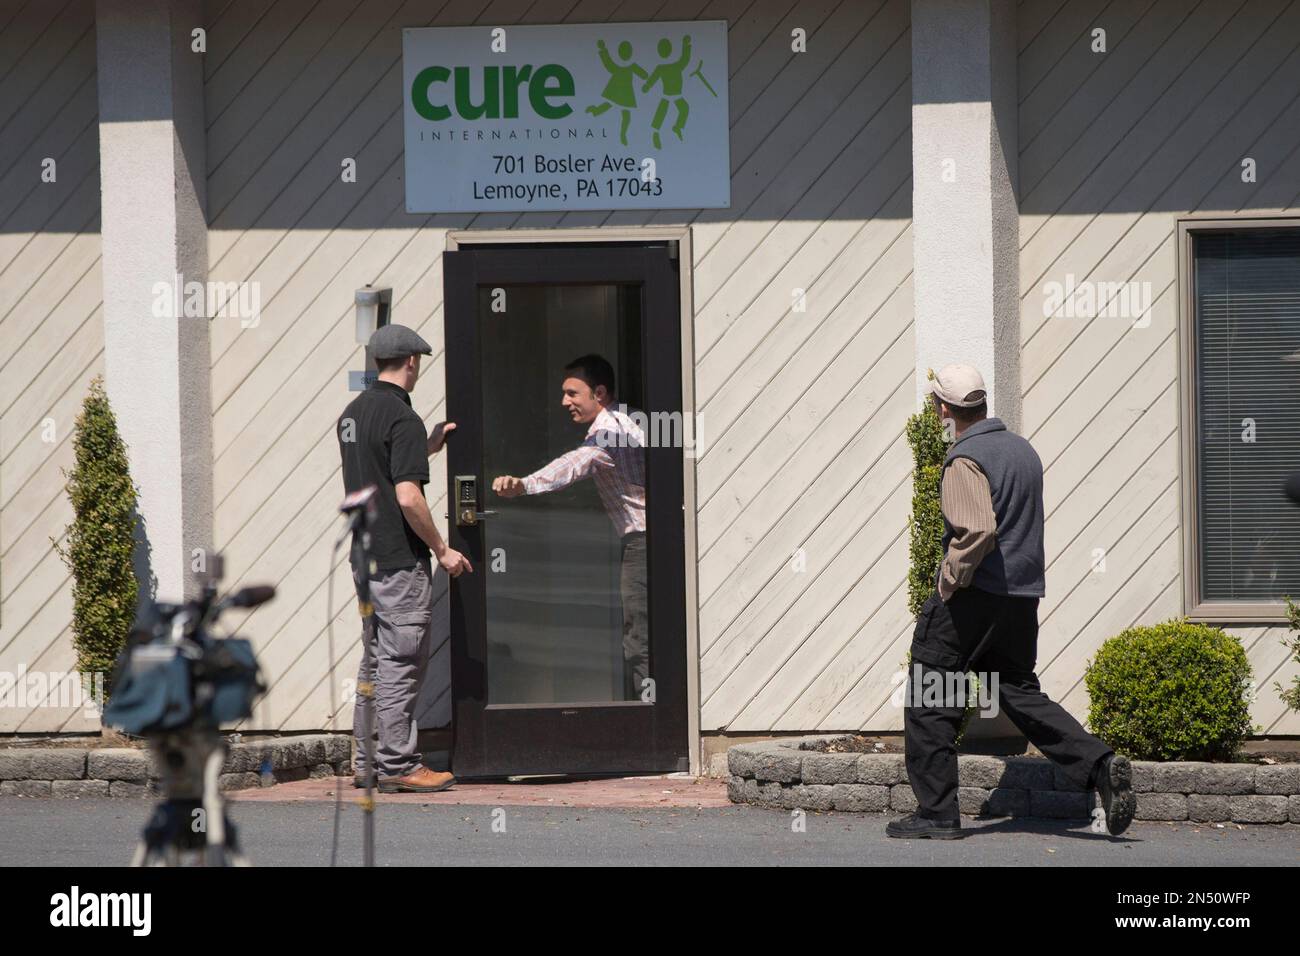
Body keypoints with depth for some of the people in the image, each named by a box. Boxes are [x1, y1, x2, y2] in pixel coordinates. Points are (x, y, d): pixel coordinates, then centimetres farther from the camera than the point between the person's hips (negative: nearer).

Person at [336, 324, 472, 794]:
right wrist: (442, 550, -13)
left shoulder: (353, 412, 12)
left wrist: (428, 446, 26)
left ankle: (367, 763, 16)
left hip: (364, 556, 9)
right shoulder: (402, 418, -16)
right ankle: (398, 764, -4)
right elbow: (408, 497, -22)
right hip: (400, 559, -9)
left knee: (375, 659, 14)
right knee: (402, 661, -5)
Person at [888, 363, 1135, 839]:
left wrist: (948, 582, -15)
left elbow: (977, 531, -26)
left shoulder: (965, 460, -14)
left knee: (929, 699, 3)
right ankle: (1100, 765, -4)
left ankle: (936, 811, 2)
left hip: (973, 595, -8)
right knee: (1020, 693, 14)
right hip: (1023, 596, 8)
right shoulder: (1023, 449, 13)